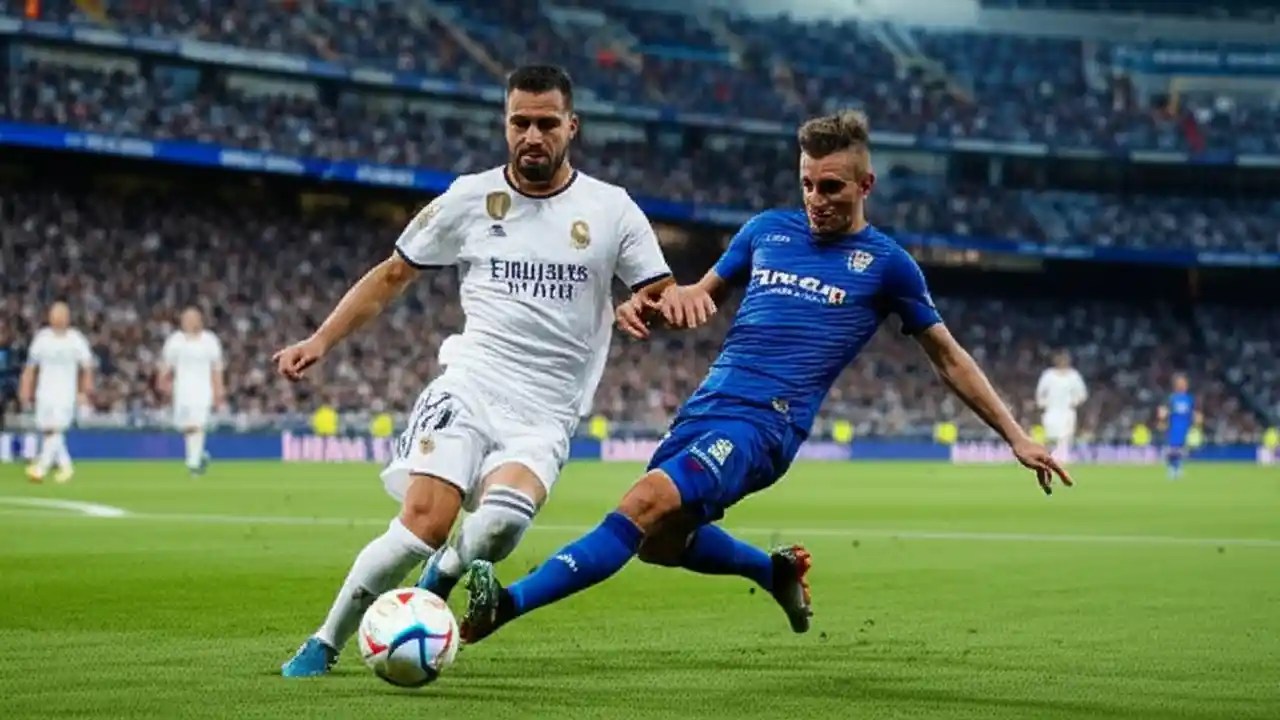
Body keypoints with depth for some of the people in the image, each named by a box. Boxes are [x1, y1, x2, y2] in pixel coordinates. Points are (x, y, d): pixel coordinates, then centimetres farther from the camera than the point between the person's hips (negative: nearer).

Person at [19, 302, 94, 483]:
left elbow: (87, 367, 4)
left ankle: (41, 467, -21)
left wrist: (85, 392, -3)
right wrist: (25, 390, 3)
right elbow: (31, 367, 9)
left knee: (55, 429, -16)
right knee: (46, 431, 2)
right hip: (45, 392, 3)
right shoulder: (42, 338, 4)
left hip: (66, 393, -3)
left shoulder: (76, 340, -2)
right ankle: (65, 467, 16)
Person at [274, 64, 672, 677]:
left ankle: (441, 579, 3)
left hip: (544, 418, 0)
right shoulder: (469, 198, 7)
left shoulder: (610, 209, 4)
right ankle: (324, 645, -5)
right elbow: (393, 274, 16)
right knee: (424, 521, -22)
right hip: (468, 387, 0)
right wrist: (321, 340, 7)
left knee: (504, 518, -30)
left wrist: (648, 307, -20)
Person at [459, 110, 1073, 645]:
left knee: (646, 507, -26)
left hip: (764, 425, -7)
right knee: (659, 542, 13)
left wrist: (1016, 437, 7)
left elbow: (950, 360, 10)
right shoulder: (767, 230, 13)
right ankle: (776, 571, 37)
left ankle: (508, 605, -34)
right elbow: (700, 298, 24)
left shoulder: (885, 264, 1)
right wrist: (649, 302, 0)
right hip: (705, 406, 7)